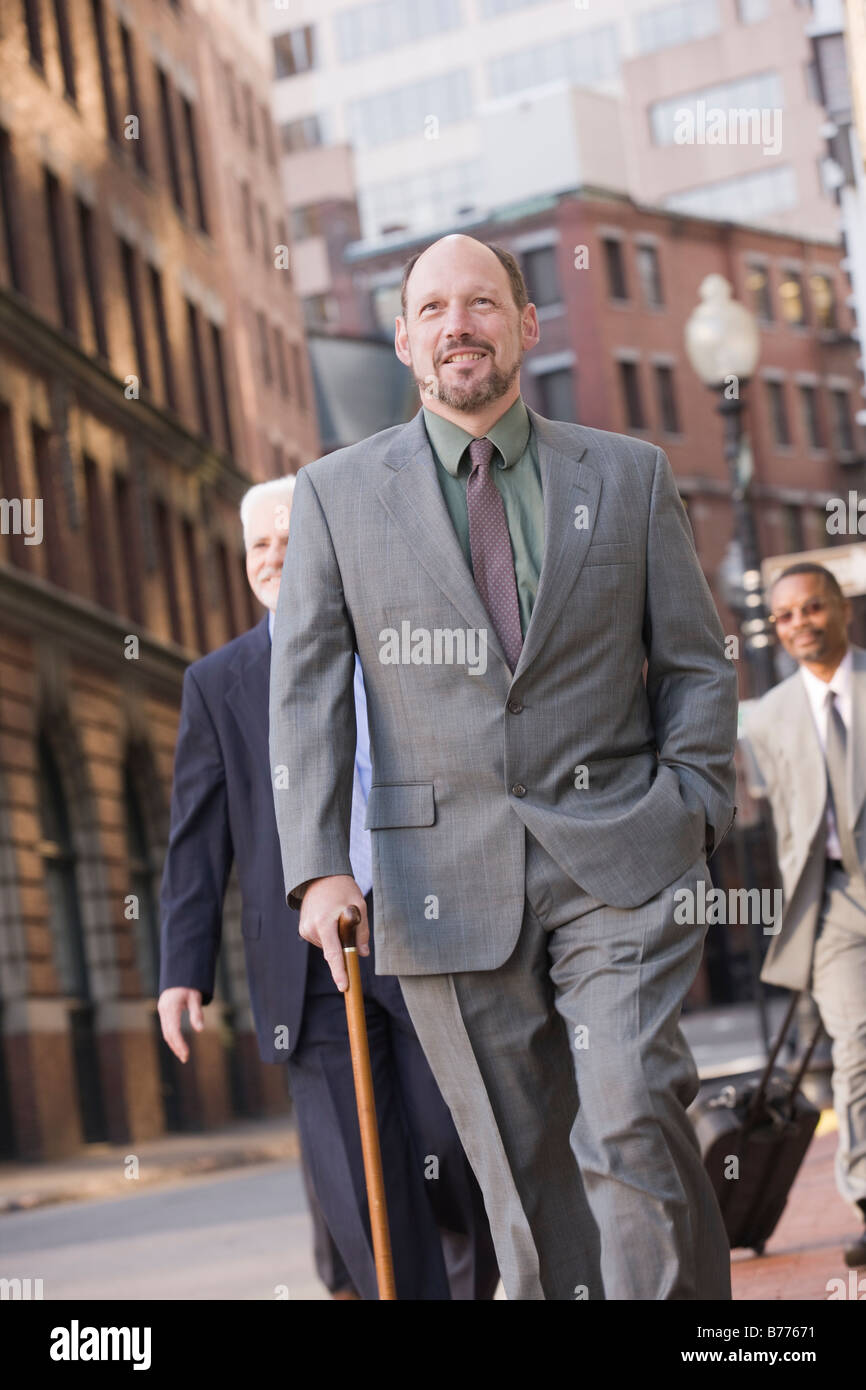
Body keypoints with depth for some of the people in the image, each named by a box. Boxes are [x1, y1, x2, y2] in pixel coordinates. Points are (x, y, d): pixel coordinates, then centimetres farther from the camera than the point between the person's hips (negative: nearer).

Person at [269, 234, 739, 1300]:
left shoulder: (629, 475, 9)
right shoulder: (337, 492, 8)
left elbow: (697, 664, 12)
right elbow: (306, 688, 3)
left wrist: (691, 820, -1)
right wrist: (318, 865, -9)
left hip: (618, 870, 0)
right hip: (448, 885, 1)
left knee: (631, 1122, -17)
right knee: (527, 1179, 3)